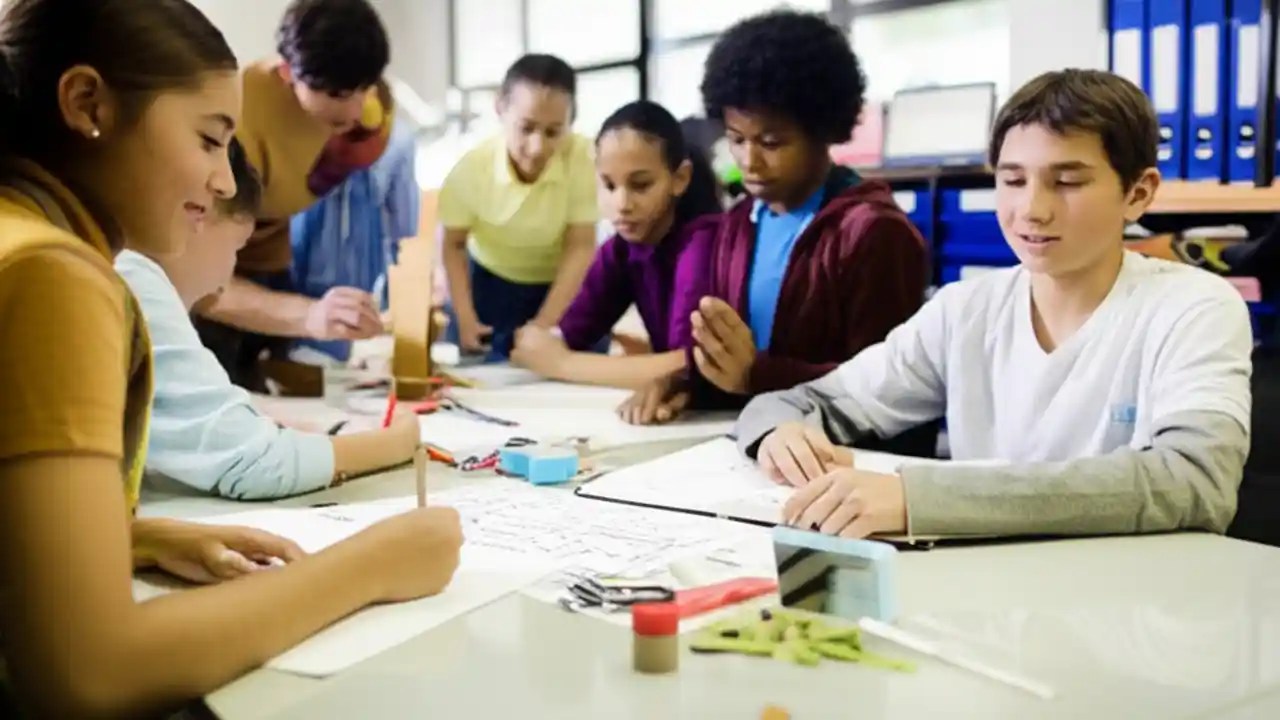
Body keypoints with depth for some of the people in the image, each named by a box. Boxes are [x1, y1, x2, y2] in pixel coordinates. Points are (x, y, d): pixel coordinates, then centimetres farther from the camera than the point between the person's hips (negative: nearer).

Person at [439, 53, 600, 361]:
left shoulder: (583, 157, -32)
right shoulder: (471, 168, -25)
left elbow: (580, 247, -23)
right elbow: (454, 246, -7)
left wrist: (545, 323, -26)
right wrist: (465, 319, -16)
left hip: (564, 285, -1)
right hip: (491, 283, 1)